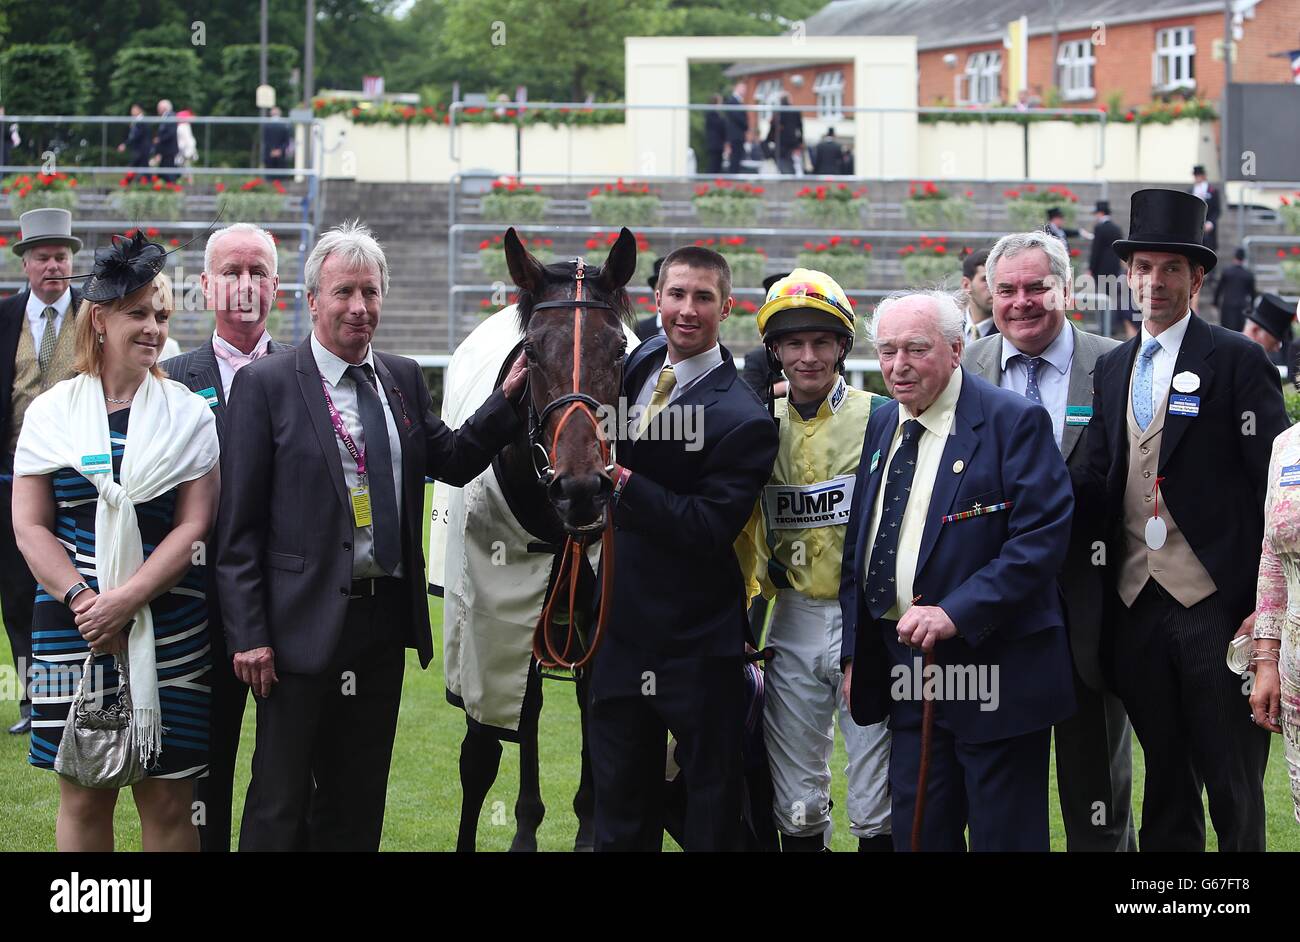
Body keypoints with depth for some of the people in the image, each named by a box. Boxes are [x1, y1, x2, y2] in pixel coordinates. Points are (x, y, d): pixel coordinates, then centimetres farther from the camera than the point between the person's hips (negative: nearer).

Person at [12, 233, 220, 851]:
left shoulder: (188, 415, 5)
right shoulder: (51, 413, 7)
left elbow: (194, 526, -2)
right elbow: (30, 526, 2)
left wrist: (125, 600, -13)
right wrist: (84, 601, -12)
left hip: (168, 630, 0)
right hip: (72, 629, 1)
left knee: (167, 801, 0)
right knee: (83, 798, 5)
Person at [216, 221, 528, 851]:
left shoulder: (403, 380, 10)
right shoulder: (264, 385, -7)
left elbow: (452, 461, 15)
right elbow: (238, 526, -8)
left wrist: (509, 398, 0)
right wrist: (249, 635, -13)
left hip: (386, 616, 6)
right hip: (305, 624, -6)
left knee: (360, 803, 15)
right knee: (281, 805, 1)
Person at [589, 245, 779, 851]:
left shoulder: (743, 420, -17)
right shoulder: (637, 364, 7)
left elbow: (710, 529, -23)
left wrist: (624, 482, -26)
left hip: (698, 647, -7)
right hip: (621, 630, 7)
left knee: (712, 818, 6)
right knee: (621, 813, 15)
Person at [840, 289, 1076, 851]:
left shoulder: (1014, 421, -10)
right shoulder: (882, 425, 13)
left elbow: (1043, 537, -18)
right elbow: (858, 546, 19)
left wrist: (955, 613, -24)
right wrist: (855, 653, 12)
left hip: (994, 672, -6)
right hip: (906, 669, 7)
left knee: (1003, 836, 0)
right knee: (917, 832, 10)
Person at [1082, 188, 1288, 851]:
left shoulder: (1238, 362, -3)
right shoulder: (1111, 369, 14)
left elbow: (1274, 488, -7)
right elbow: (1099, 485, 14)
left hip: (1216, 604, -5)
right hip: (1136, 605, 5)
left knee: (1233, 790, -1)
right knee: (1164, 780, 13)